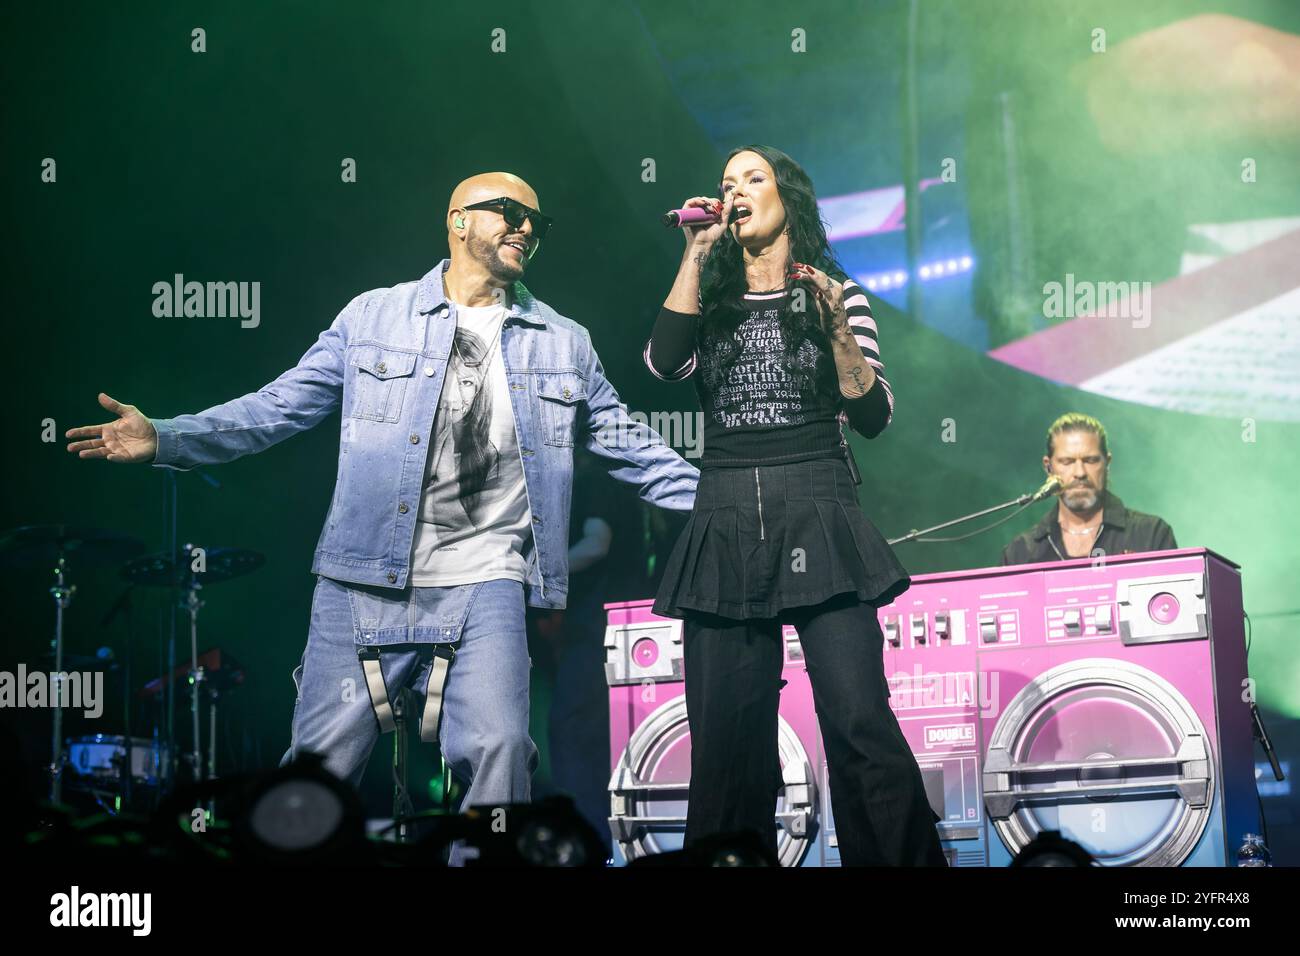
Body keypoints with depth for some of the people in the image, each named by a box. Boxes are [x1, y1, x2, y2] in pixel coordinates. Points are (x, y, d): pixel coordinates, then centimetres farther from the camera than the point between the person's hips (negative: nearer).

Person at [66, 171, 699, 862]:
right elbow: (279, 407, 5)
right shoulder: (373, 319, 7)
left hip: (486, 585, 1)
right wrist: (164, 439, -7)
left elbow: (627, 444, 17)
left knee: (497, 750, -17)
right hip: (366, 581, -1)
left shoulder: (565, 345, 14)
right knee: (322, 761, -1)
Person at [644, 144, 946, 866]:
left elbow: (872, 416, 3)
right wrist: (696, 253, -1)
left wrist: (837, 326, -9)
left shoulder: (837, 295, 11)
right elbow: (665, 362, -5)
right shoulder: (712, 298, 17)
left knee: (860, 722, -14)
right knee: (725, 738, -1)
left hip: (818, 522, -2)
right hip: (724, 528, 3)